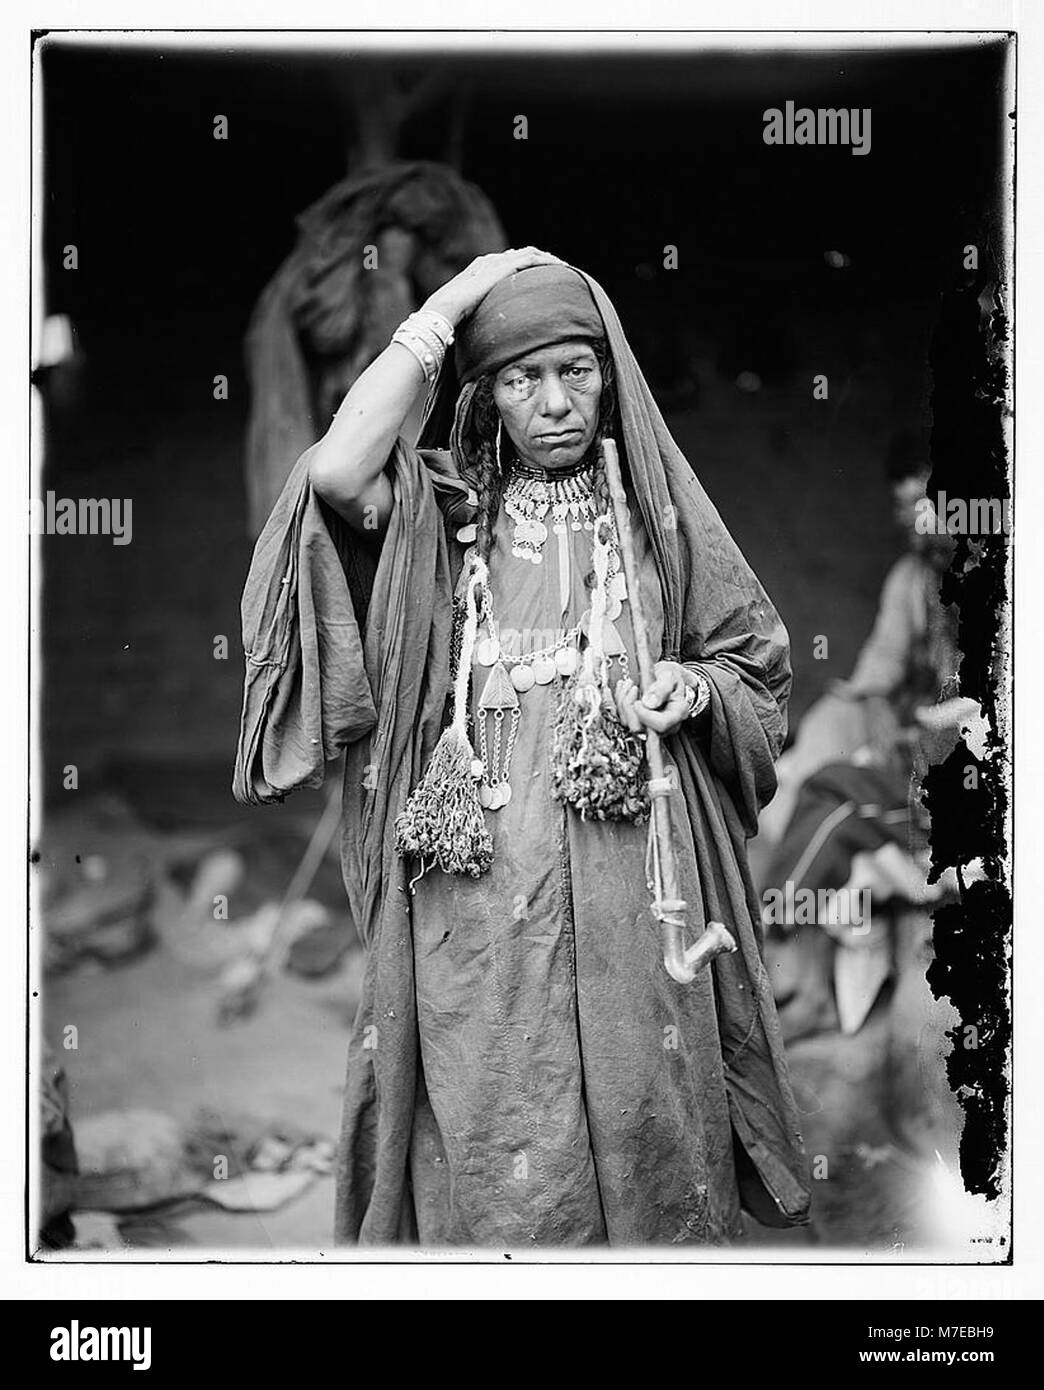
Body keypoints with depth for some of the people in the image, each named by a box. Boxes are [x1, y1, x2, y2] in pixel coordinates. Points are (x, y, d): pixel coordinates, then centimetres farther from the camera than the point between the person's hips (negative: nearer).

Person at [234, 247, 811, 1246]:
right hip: (476, 893, -1)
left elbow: (757, 665, 15)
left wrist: (692, 688, -8)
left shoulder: (657, 504, 9)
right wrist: (441, 313, -9)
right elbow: (336, 471, -16)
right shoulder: (437, 510, 6)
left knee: (637, 1123, 3)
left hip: (629, 889, 1)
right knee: (493, 1148, 0)